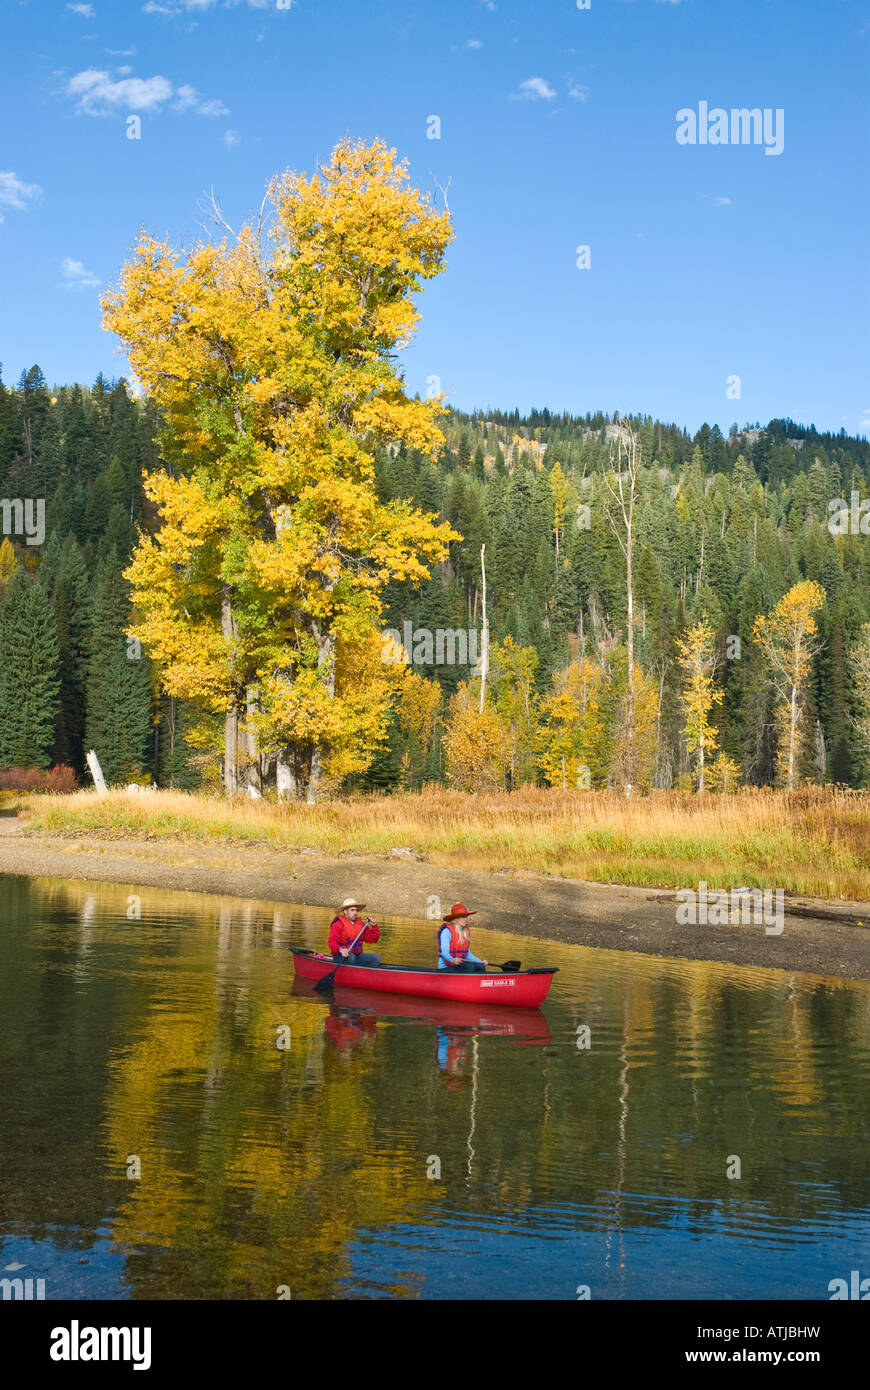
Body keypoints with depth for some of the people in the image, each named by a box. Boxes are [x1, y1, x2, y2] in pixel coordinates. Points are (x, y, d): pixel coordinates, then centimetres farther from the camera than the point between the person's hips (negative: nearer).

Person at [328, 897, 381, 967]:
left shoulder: (360, 925, 13)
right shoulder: (338, 925, -8)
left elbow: (371, 938, 13)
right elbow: (332, 942, -18)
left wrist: (374, 927, -2)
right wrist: (340, 950, -37)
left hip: (357, 955, 6)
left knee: (377, 958, -11)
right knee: (351, 957, -39)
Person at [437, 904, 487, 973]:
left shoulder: (465, 931, 15)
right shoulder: (446, 931, -9)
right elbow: (444, 952, -19)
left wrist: (480, 961, 7)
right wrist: (452, 960, -39)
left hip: (461, 965, 7)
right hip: (446, 967, -7)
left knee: (480, 966, -19)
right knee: (470, 967, -30)